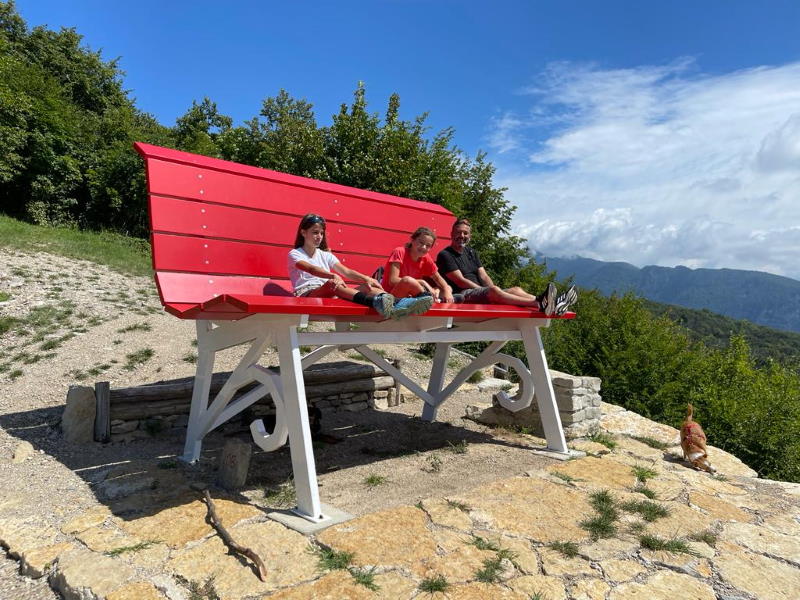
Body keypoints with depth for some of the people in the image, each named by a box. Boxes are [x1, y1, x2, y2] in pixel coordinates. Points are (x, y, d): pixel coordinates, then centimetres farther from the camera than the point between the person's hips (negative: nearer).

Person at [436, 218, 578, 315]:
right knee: (493, 290, -34)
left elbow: (484, 276, 13)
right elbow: (460, 281, -10)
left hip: (478, 293, 8)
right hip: (461, 295, -8)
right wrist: (488, 291, -11)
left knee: (516, 289, -14)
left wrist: (492, 290, -9)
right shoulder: (445, 255, -1)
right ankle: (539, 305, -52)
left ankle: (552, 305, -37)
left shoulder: (471, 253, 24)